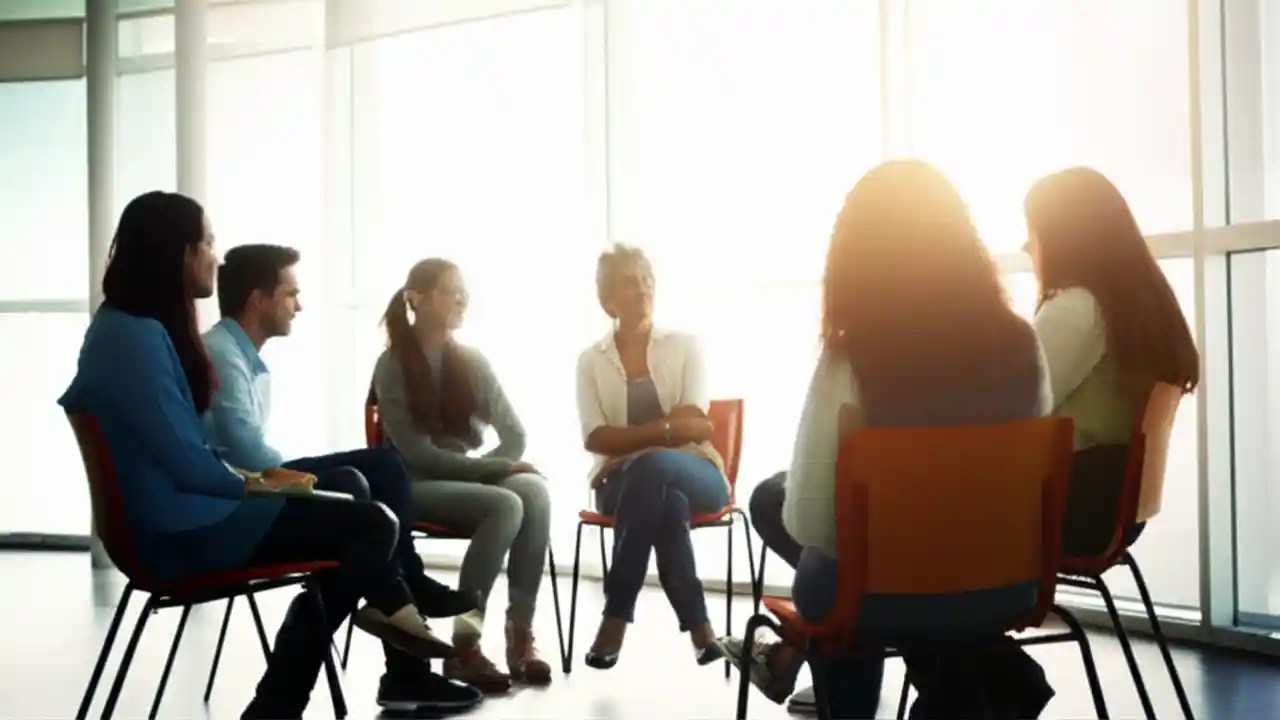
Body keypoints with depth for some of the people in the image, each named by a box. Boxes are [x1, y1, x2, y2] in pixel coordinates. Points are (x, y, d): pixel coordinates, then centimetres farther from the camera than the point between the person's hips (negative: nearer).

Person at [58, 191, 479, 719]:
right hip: (181, 530, -11)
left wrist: (247, 479, 4)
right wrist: (252, 484, -4)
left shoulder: (128, 326, 14)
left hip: (179, 516, 11)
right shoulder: (137, 336, -18)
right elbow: (185, 461, -22)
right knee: (370, 525, -14)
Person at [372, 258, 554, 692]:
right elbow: (417, 454, -13)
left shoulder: (472, 361, 9)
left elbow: (515, 436, 7)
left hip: (471, 478, 4)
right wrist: (495, 468, -17)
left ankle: (521, 636, -27)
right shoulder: (393, 366, -6)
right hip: (418, 487, -4)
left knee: (534, 493, -29)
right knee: (505, 505, -33)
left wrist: (482, 470, -13)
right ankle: (464, 644, -26)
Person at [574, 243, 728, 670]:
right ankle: (697, 624, -30)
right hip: (623, 482, 0)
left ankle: (617, 614, -32)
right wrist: (667, 427, -18)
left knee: (652, 466, -37)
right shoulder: (591, 360, 10)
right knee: (666, 501, -36)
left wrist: (631, 444, -14)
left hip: (693, 472, 0)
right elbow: (596, 438, -3)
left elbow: (697, 426, -3)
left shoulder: (684, 346, 10)